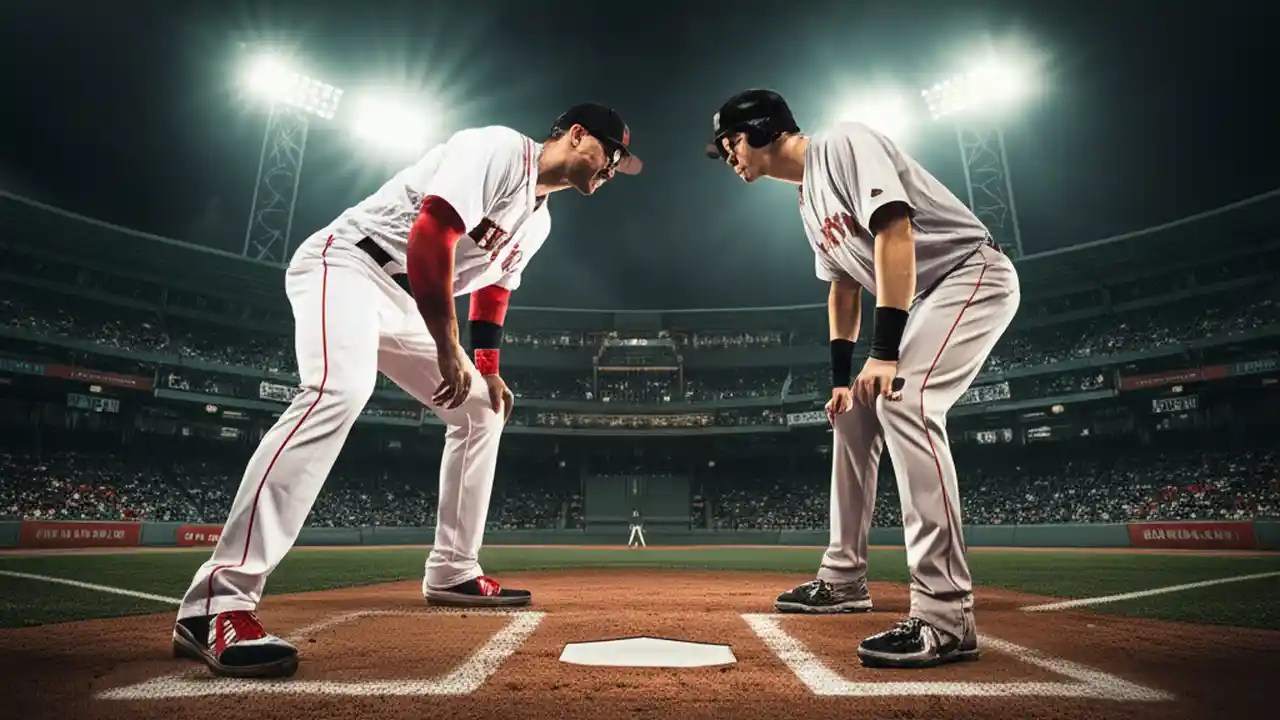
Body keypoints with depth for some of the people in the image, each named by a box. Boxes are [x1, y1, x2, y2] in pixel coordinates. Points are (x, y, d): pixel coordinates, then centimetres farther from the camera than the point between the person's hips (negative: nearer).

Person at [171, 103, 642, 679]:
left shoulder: (537, 219, 15)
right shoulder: (499, 148, -14)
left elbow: (492, 289, 23)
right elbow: (430, 235, -26)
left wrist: (488, 371, 13)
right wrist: (449, 349, -24)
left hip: (405, 303, 10)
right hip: (345, 265, -10)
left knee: (481, 410, 9)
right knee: (340, 392, -35)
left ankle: (453, 572, 15)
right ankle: (217, 604, -34)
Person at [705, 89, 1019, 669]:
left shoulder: (843, 144, -13)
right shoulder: (808, 202, 14)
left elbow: (895, 231, -26)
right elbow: (844, 283, 17)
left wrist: (884, 351, -32)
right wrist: (841, 375, 11)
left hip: (973, 274, -10)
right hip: (926, 299, 10)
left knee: (904, 401, -30)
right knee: (853, 412, 9)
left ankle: (946, 619, -28)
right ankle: (843, 579, 19)